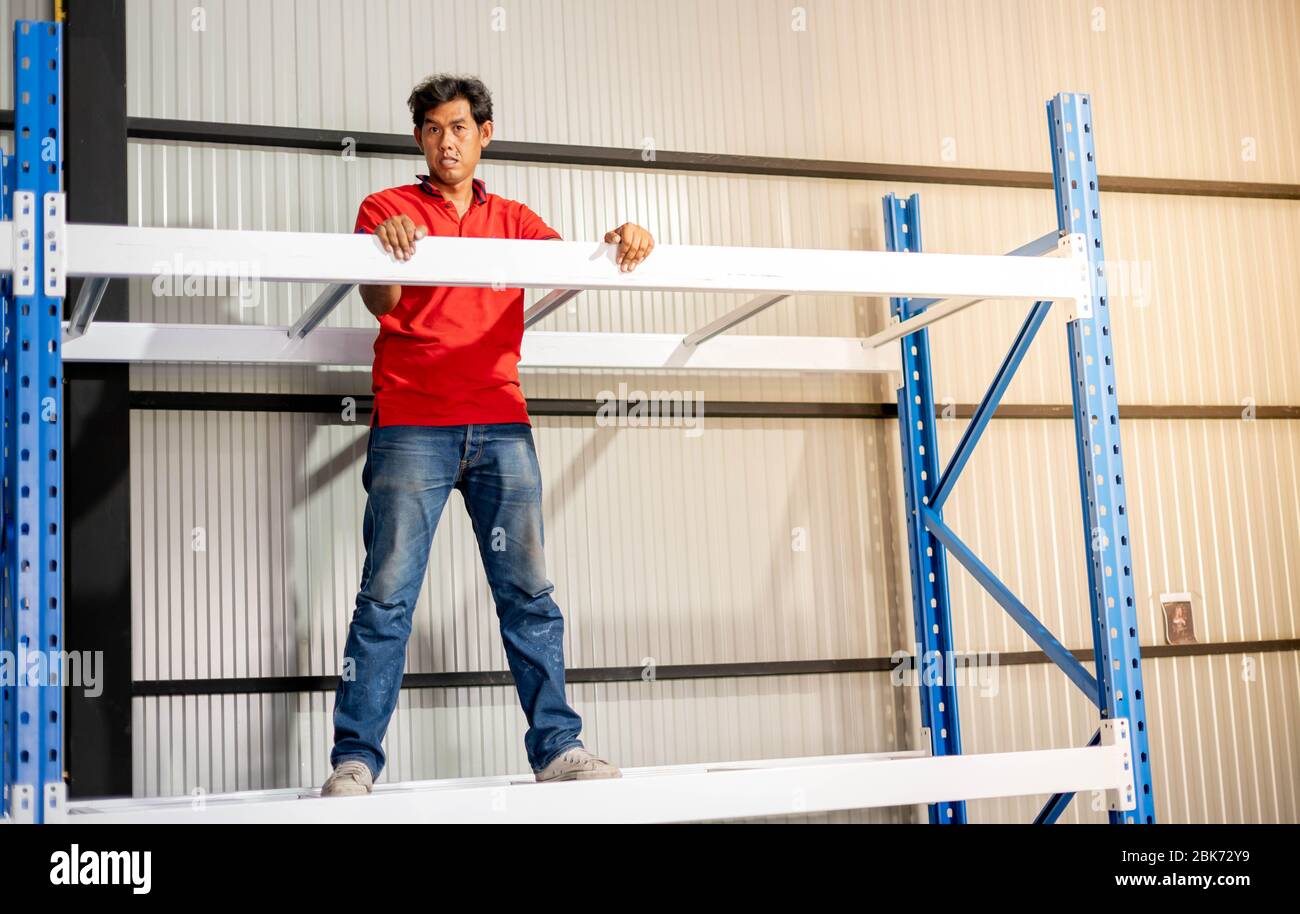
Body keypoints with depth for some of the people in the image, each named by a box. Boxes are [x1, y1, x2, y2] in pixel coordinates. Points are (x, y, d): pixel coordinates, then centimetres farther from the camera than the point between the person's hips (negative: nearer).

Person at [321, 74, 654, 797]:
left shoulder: (512, 219, 19)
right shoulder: (389, 209, 10)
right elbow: (380, 303, -4)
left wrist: (617, 246, -17)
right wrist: (387, 253, -26)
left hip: (501, 424, 3)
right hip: (412, 423, -3)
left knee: (528, 592, 0)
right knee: (388, 595, -7)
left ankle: (559, 748, 3)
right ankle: (354, 761, -5)